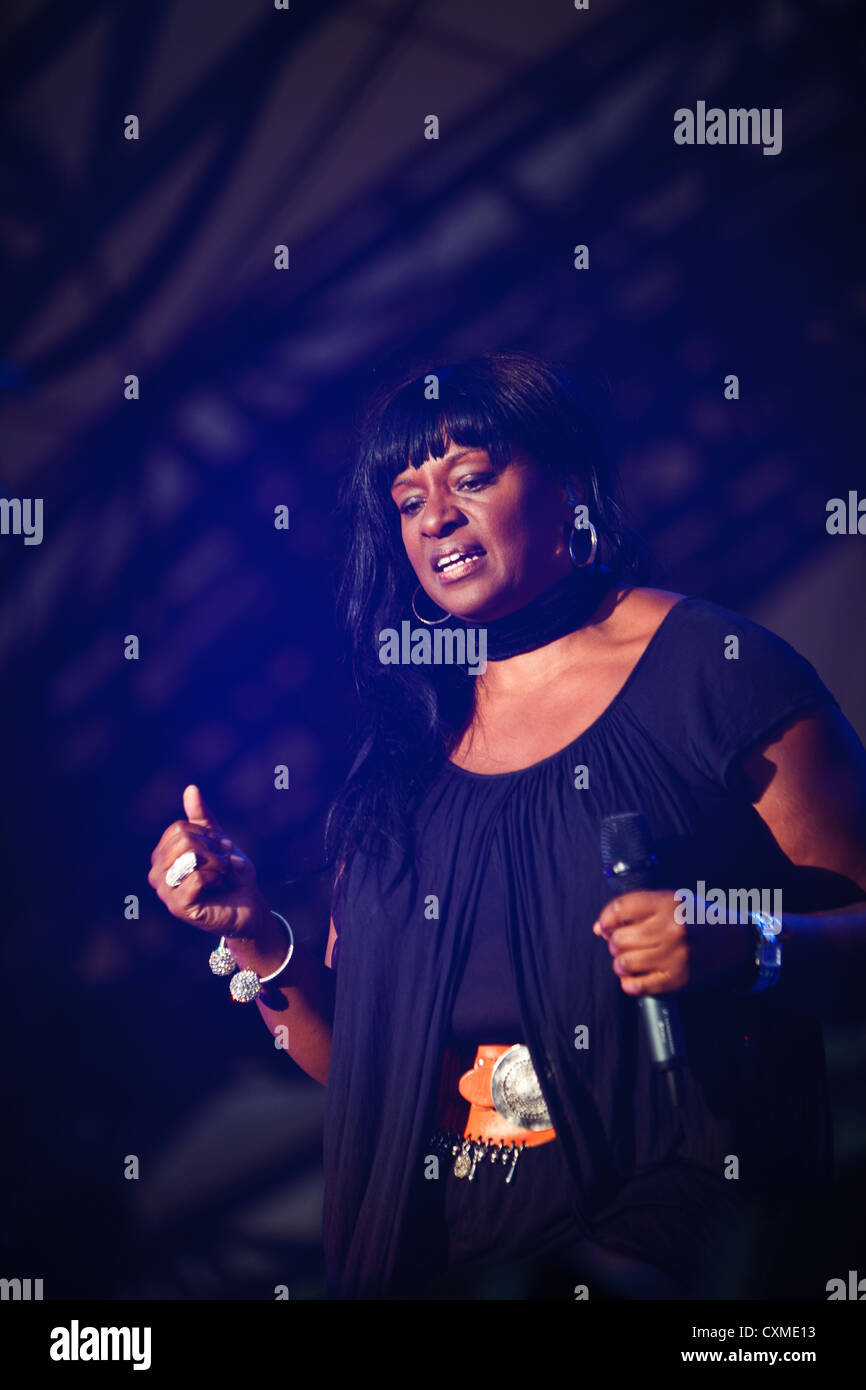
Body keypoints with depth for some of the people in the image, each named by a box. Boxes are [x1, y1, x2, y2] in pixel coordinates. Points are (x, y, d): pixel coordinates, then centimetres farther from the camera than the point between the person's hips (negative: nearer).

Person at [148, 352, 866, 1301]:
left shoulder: (717, 669, -2)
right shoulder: (399, 744, 10)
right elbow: (351, 1056, 14)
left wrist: (748, 947, -21)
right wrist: (256, 938, -2)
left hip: (684, 1212, -4)